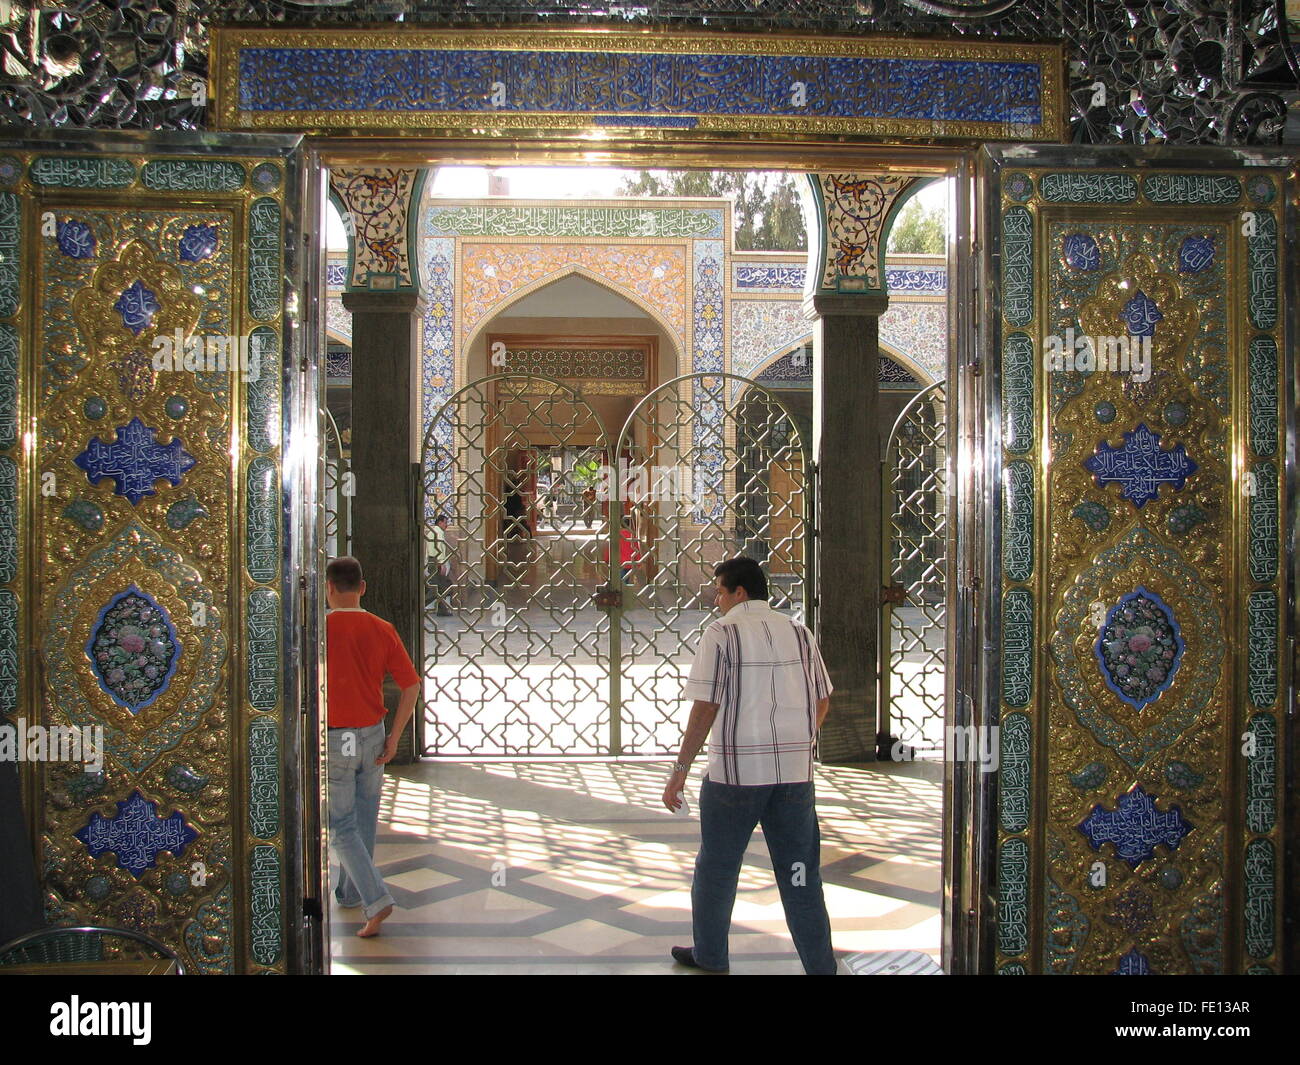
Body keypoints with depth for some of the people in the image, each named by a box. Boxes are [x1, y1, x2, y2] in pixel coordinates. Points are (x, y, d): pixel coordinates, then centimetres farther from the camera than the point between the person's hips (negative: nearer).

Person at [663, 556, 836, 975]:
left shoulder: (721, 633, -6)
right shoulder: (799, 633, 8)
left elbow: (706, 707, -11)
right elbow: (822, 702, 12)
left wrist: (681, 769, -6)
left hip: (735, 768, -4)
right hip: (795, 769, 4)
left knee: (717, 866, 13)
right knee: (800, 872, 9)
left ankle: (710, 955, 27)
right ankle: (821, 965, 10)